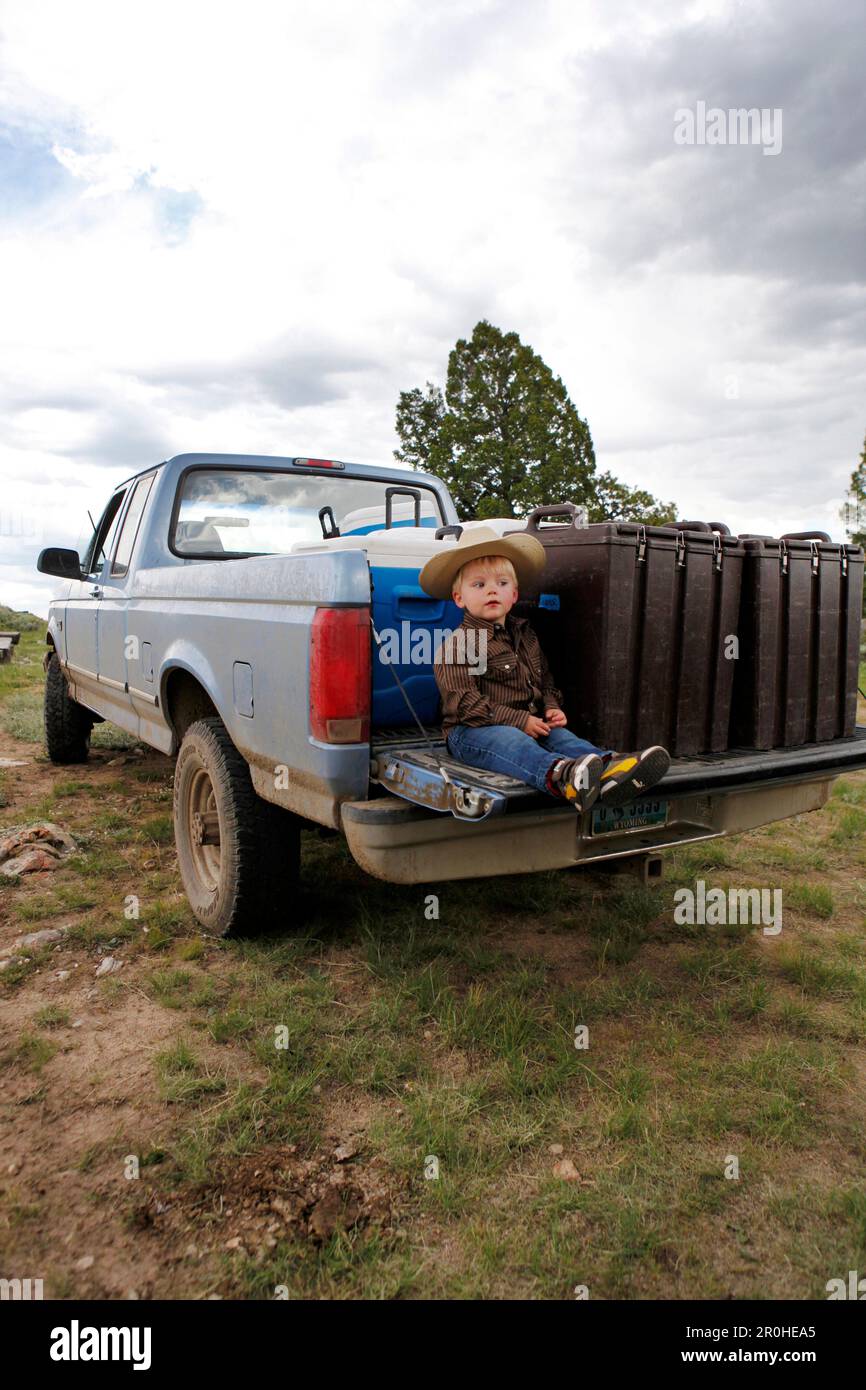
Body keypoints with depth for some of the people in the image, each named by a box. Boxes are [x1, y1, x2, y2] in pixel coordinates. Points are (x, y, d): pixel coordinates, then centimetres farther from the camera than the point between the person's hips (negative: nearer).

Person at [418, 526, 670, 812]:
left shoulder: (525, 635, 18)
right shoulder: (458, 643, -7)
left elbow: (544, 681, 26)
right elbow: (465, 702, -15)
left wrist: (552, 708, 2)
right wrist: (519, 720, -18)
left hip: (530, 725, 6)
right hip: (472, 731, -6)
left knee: (561, 736, -21)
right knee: (510, 741, -36)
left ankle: (608, 766, -50)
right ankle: (557, 773, -66)